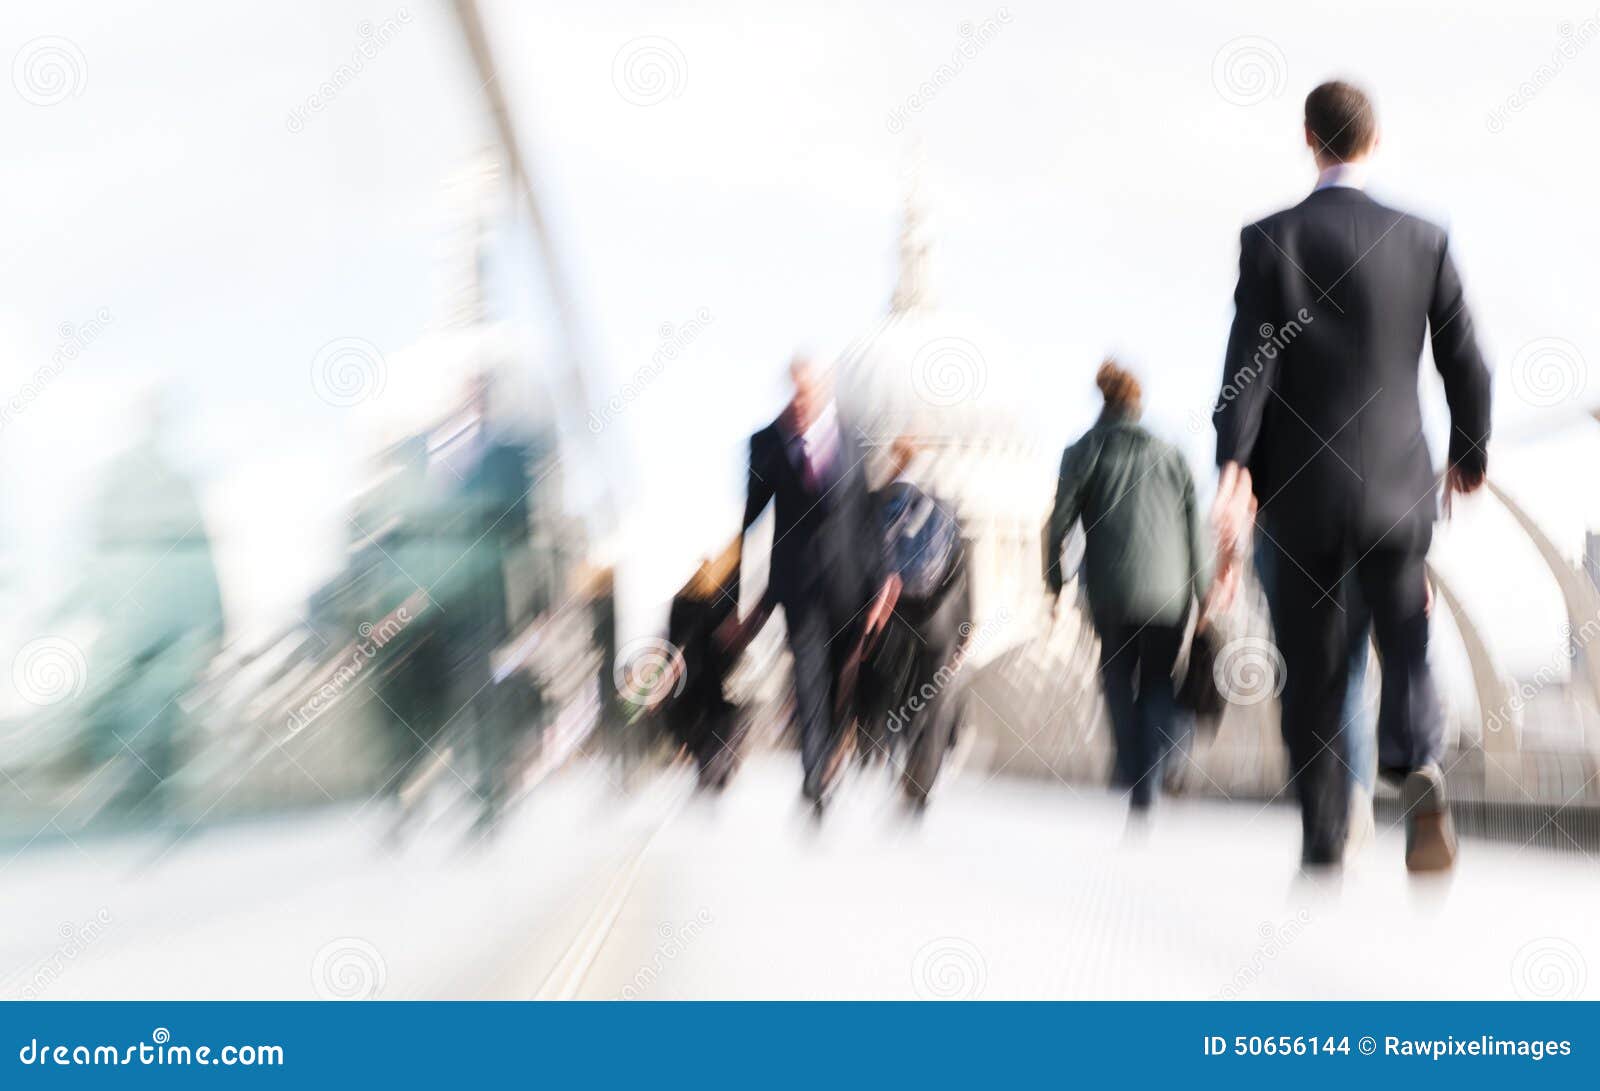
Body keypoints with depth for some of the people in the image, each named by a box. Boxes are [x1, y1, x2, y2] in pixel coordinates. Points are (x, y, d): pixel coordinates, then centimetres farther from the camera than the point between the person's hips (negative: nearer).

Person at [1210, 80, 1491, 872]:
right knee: (1405, 640, 11)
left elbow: (1249, 359, -13)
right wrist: (1470, 456, 17)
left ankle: (1322, 843, 12)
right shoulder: (1425, 240, 0)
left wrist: (1233, 468, -17)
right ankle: (1416, 765, -18)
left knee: (1312, 673, 9)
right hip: (1398, 487, 1)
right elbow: (1466, 366, 2)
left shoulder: (1269, 239, -5)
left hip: (1301, 491, -1)